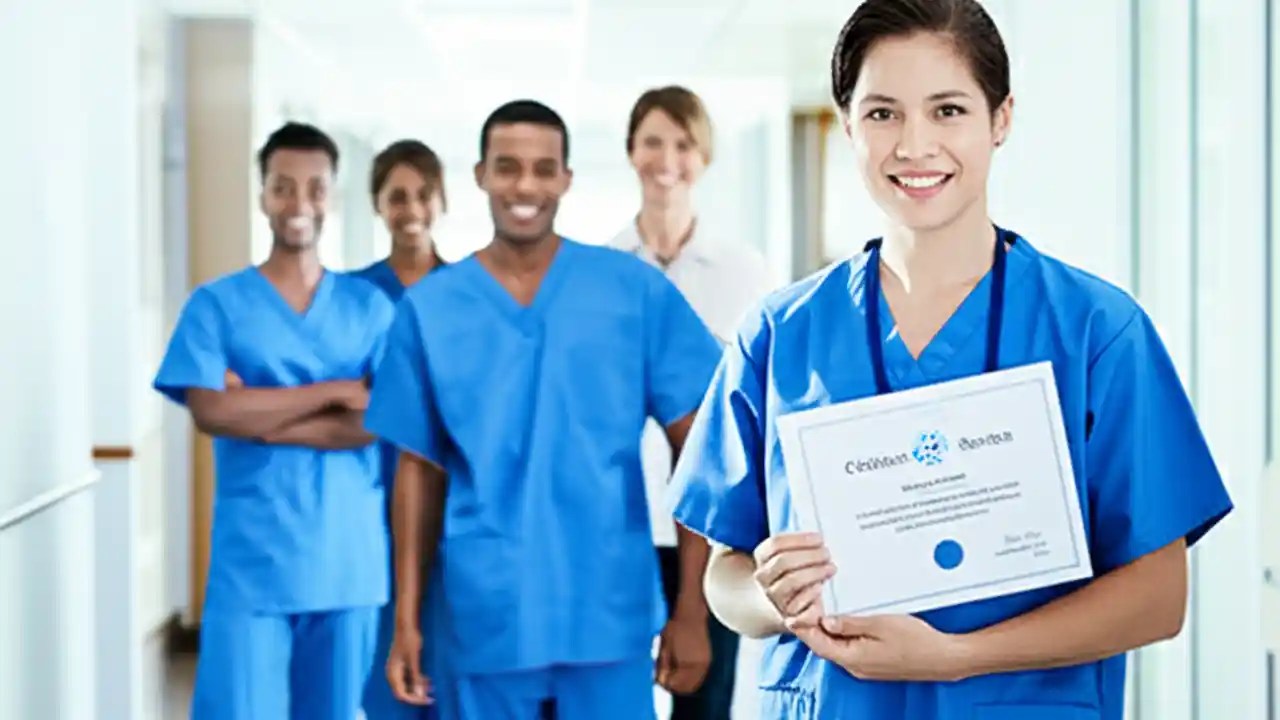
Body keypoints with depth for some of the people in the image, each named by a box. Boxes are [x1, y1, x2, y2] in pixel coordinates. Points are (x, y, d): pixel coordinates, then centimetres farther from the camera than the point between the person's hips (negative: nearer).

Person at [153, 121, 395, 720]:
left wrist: (264, 416, -11)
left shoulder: (368, 306, 7)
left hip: (348, 561, 2)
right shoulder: (217, 304, 2)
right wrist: (336, 391, -11)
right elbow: (211, 411, -12)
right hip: (250, 563, -2)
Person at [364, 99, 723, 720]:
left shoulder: (637, 290, 0)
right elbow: (420, 470, 8)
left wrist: (692, 609, -3)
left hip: (609, 617, -1)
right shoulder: (429, 308, 4)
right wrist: (406, 620, 4)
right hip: (485, 621, 1)